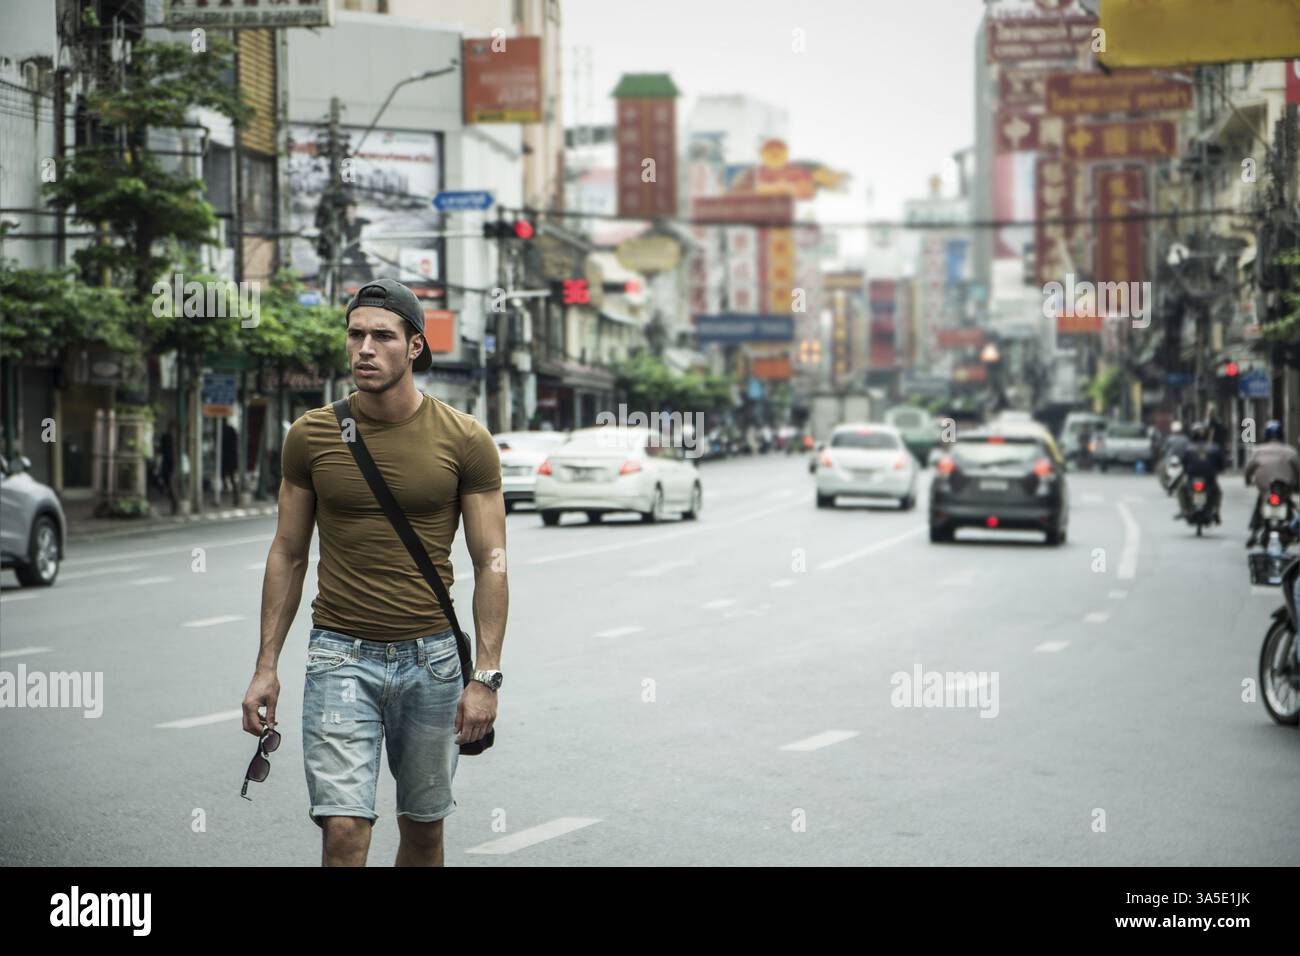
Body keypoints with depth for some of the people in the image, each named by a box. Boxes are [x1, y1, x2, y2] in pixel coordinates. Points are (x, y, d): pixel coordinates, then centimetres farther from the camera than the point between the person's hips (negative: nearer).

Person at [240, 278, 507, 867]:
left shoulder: (464, 441, -3)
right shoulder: (311, 436, 1)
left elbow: (490, 563, -1)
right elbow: (288, 554, 8)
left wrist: (486, 676, -8)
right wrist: (266, 666, 4)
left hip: (430, 657, 1)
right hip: (341, 657, 0)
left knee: (423, 829, 12)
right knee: (343, 830, -11)